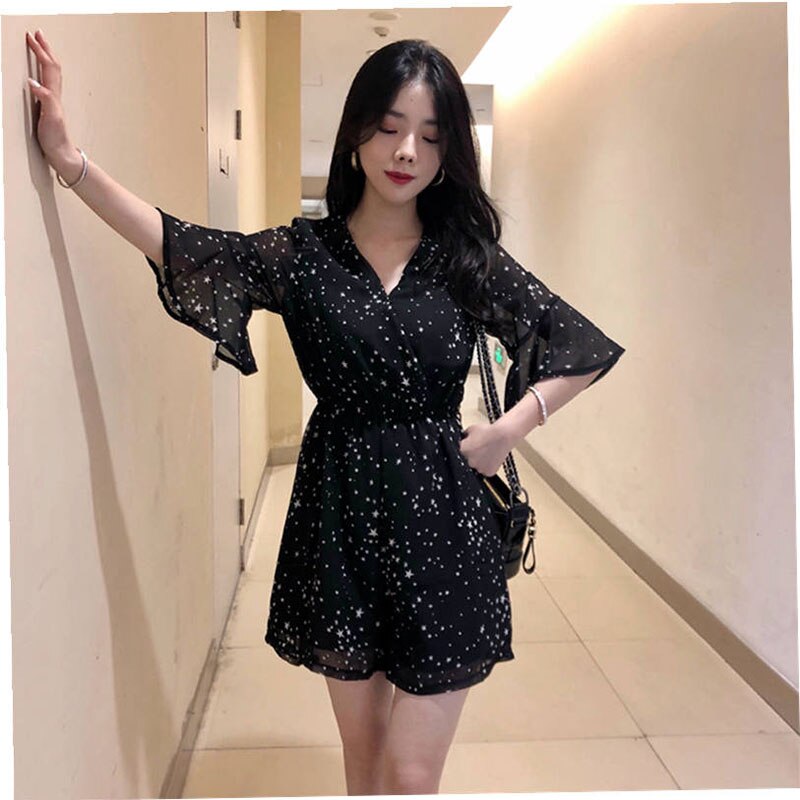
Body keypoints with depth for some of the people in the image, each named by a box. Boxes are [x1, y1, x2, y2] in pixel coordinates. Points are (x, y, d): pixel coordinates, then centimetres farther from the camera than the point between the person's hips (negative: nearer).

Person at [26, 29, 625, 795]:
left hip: (438, 526, -1)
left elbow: (583, 348, 3)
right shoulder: (301, 252, 1)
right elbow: (179, 245, -8)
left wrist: (509, 427, -8)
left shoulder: (469, 260, -1)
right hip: (337, 518, 2)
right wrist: (68, 157, -16)